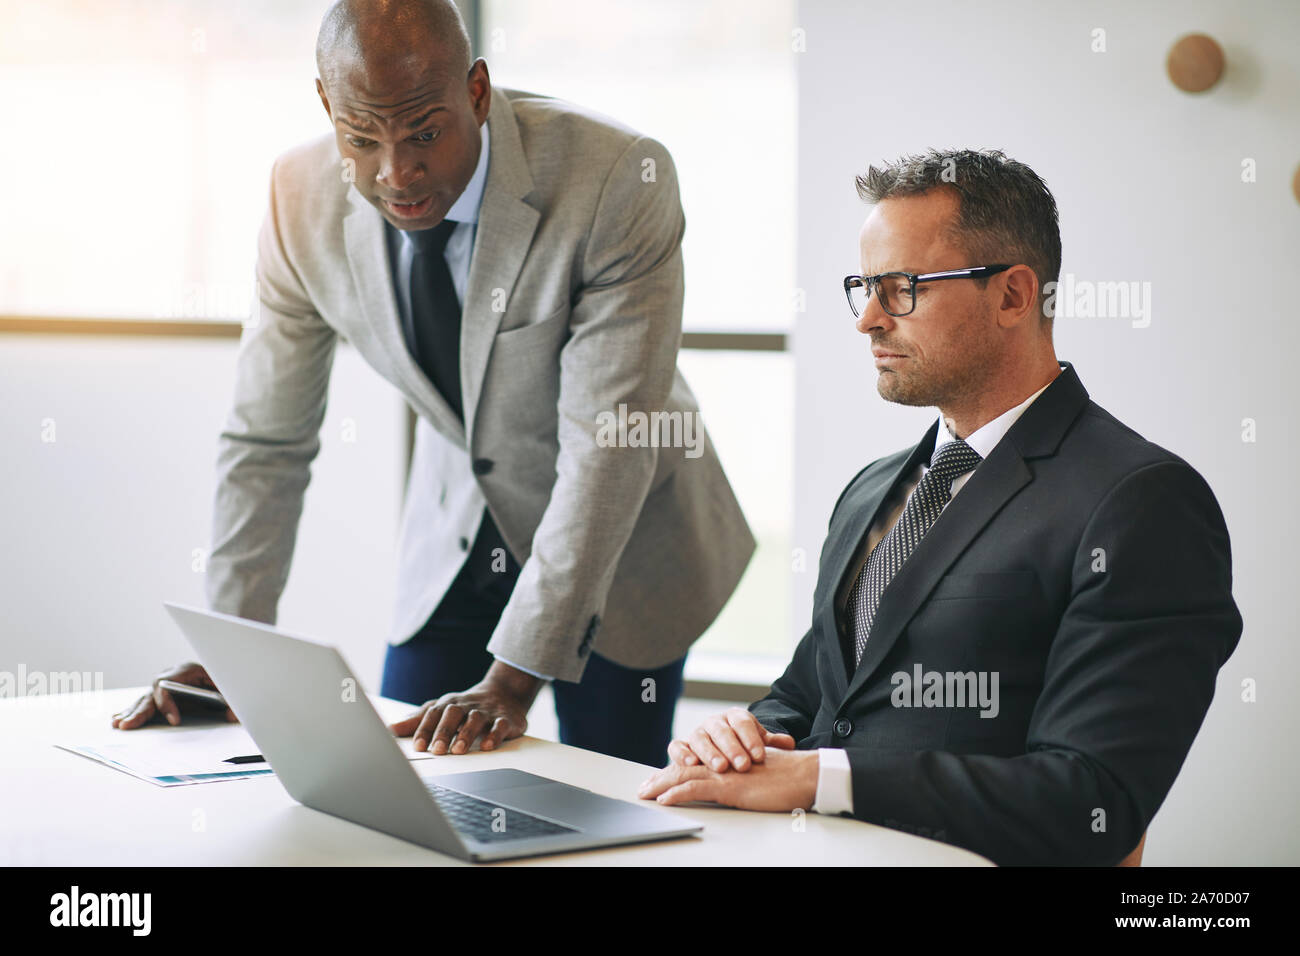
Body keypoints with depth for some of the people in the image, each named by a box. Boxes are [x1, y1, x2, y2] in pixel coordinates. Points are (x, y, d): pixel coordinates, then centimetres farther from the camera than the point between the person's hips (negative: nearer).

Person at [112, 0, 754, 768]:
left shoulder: (619, 179, -29)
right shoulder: (304, 197, -15)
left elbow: (606, 448, -31)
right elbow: (268, 439, -6)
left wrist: (512, 679, -34)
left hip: (625, 540, -3)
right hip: (458, 532, 4)